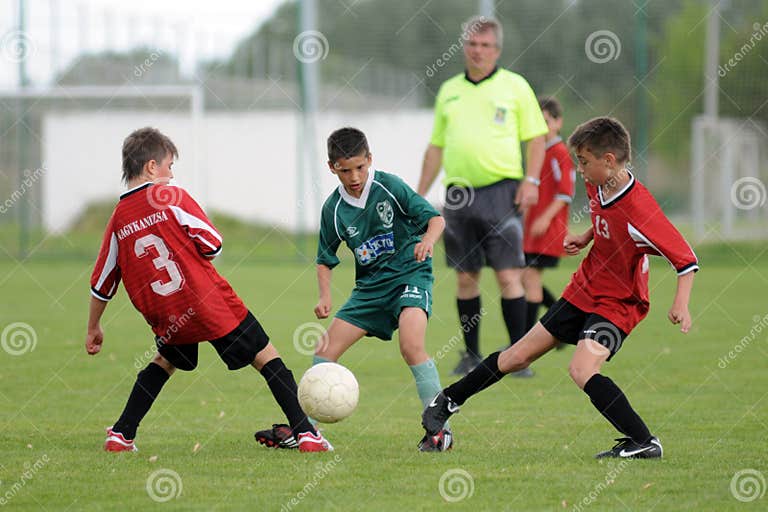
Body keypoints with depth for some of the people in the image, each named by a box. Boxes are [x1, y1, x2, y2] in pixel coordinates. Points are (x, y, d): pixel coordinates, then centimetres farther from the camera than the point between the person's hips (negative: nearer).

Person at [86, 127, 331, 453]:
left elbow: (102, 284, 14)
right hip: (211, 303, -4)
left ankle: (121, 435, 20)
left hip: (166, 319, 5)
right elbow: (212, 244, -9)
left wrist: (93, 328, 26)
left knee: (164, 362, 31)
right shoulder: (171, 197, -5)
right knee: (267, 358, 6)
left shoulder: (119, 220, 8)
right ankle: (305, 433, -1)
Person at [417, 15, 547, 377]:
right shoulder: (449, 91, 15)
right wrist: (420, 195, 14)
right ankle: (471, 355, 14)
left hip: (501, 190, -4)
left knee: (508, 276, -9)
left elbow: (536, 137, 3)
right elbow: (436, 146, 19)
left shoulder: (515, 86, 4)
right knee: (466, 278, 6)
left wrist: (531, 180, -10)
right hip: (459, 194, 4)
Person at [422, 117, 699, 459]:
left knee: (582, 370, -28)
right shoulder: (597, 187, -4)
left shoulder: (638, 211, -29)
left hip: (617, 305, -8)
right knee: (519, 356, 13)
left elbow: (685, 258, -28)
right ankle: (449, 401, 29)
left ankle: (645, 443, -22)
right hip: (583, 290, 8)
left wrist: (681, 303, -39)